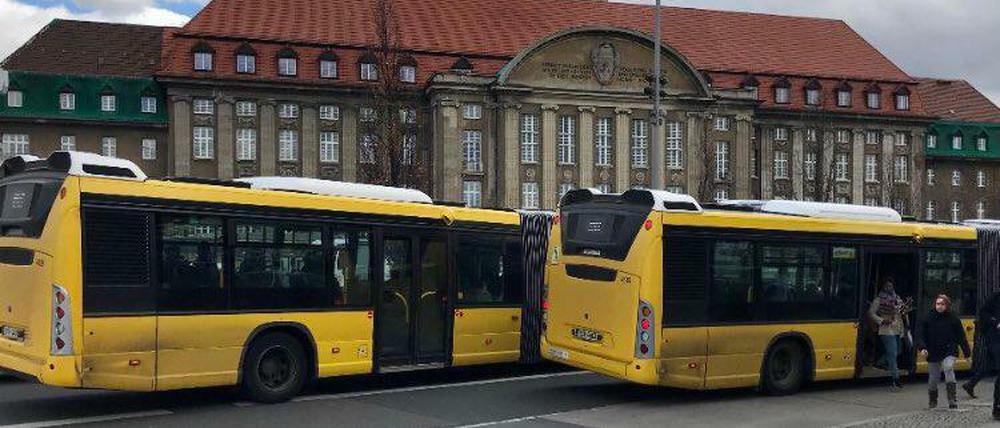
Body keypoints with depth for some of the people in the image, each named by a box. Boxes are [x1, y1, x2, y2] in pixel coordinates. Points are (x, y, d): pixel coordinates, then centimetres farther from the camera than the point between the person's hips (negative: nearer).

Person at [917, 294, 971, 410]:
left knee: (948, 368, -28)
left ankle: (953, 400, -26)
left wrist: (967, 352, 5)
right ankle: (932, 401, 32)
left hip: (949, 352, -2)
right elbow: (921, 335, 1)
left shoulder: (953, 319, 1)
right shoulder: (928, 319, 1)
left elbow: (961, 337, 6)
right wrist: (922, 348, -15)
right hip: (933, 354, 2)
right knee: (933, 378, 9)